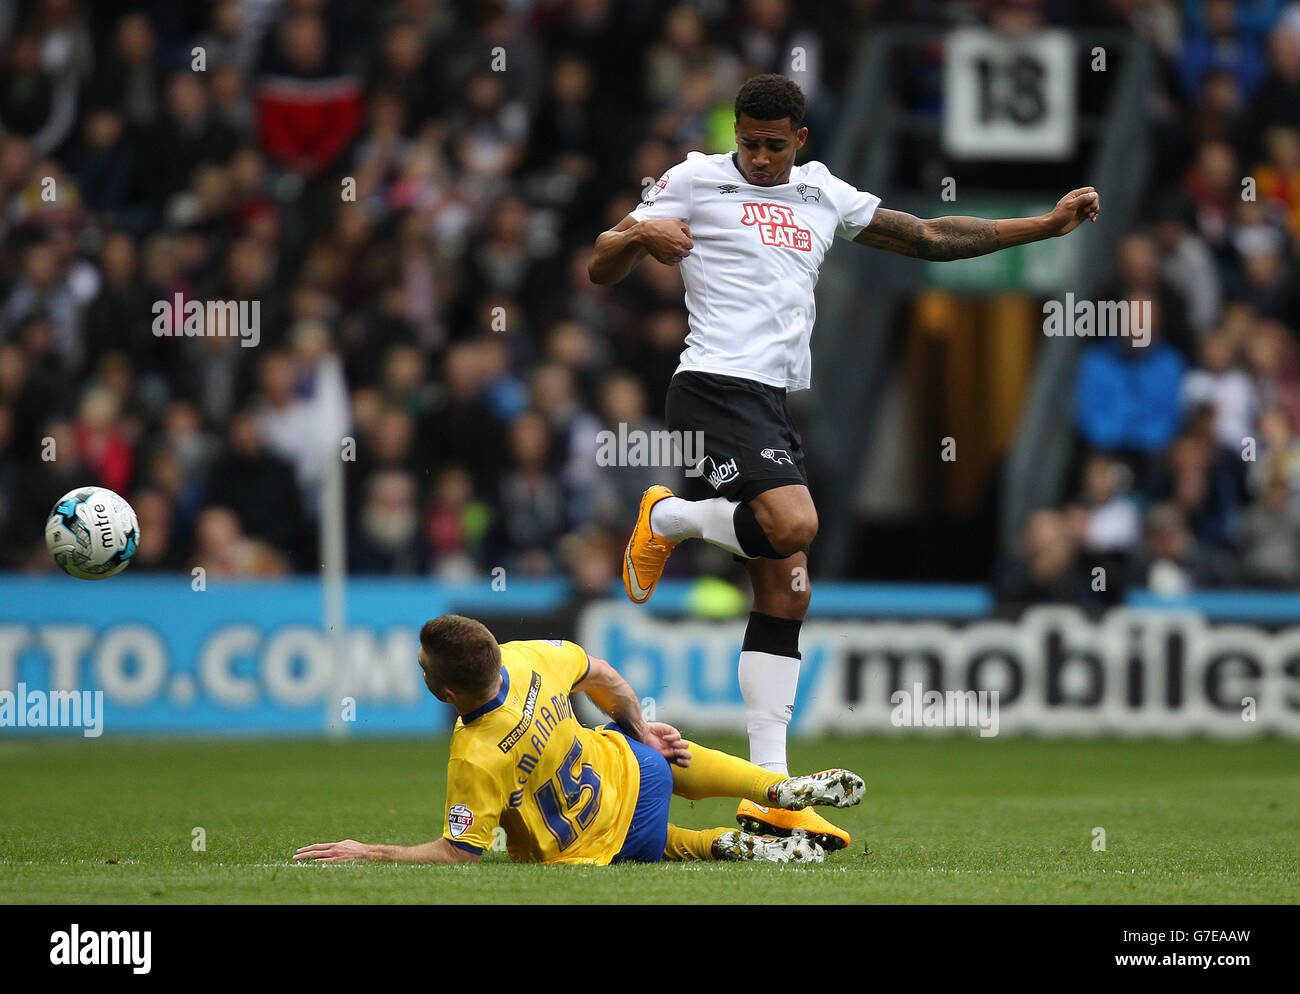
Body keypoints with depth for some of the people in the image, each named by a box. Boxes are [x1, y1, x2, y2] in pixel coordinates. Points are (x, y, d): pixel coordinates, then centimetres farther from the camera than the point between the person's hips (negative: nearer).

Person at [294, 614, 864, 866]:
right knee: (673, 755, 40)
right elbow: (600, 676, -3)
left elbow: (459, 853, -28)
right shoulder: (526, 658, -22)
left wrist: (366, 854, -27)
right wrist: (639, 729, 16)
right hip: (624, 765, 4)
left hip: (597, 847, -4)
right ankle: (785, 789, 39)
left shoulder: (476, 762, -39)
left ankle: (726, 846, 13)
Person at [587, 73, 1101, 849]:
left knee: (785, 595, 1)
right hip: (716, 385, -6)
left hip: (776, 405, 6)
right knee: (793, 522, -30)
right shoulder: (696, 182, 5)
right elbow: (601, 270, 6)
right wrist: (639, 235, -16)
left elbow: (933, 238, 25)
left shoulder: (824, 195, 19)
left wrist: (1047, 226, 21)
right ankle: (667, 518, -1)